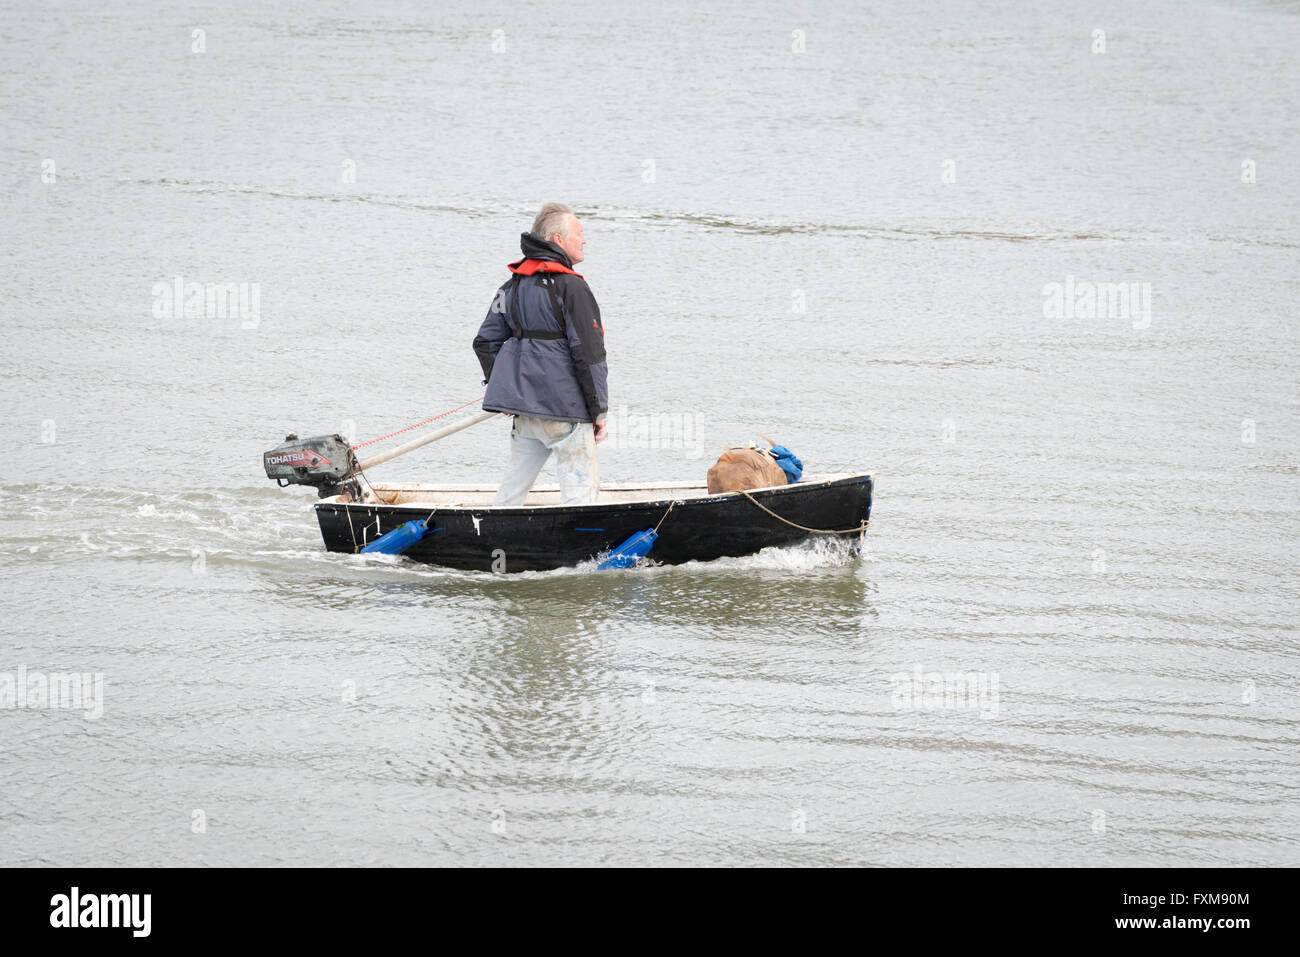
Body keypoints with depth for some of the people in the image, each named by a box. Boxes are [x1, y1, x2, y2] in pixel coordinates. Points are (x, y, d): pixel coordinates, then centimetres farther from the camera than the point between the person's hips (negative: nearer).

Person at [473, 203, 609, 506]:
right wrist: (599, 411, -8)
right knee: (580, 489, -3)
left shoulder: (513, 285, 11)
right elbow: (588, 353, -14)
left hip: (523, 406, 8)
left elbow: (485, 342, 14)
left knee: (514, 486, 15)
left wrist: (503, 388, 21)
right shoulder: (571, 287, -12)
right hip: (565, 407, -7)